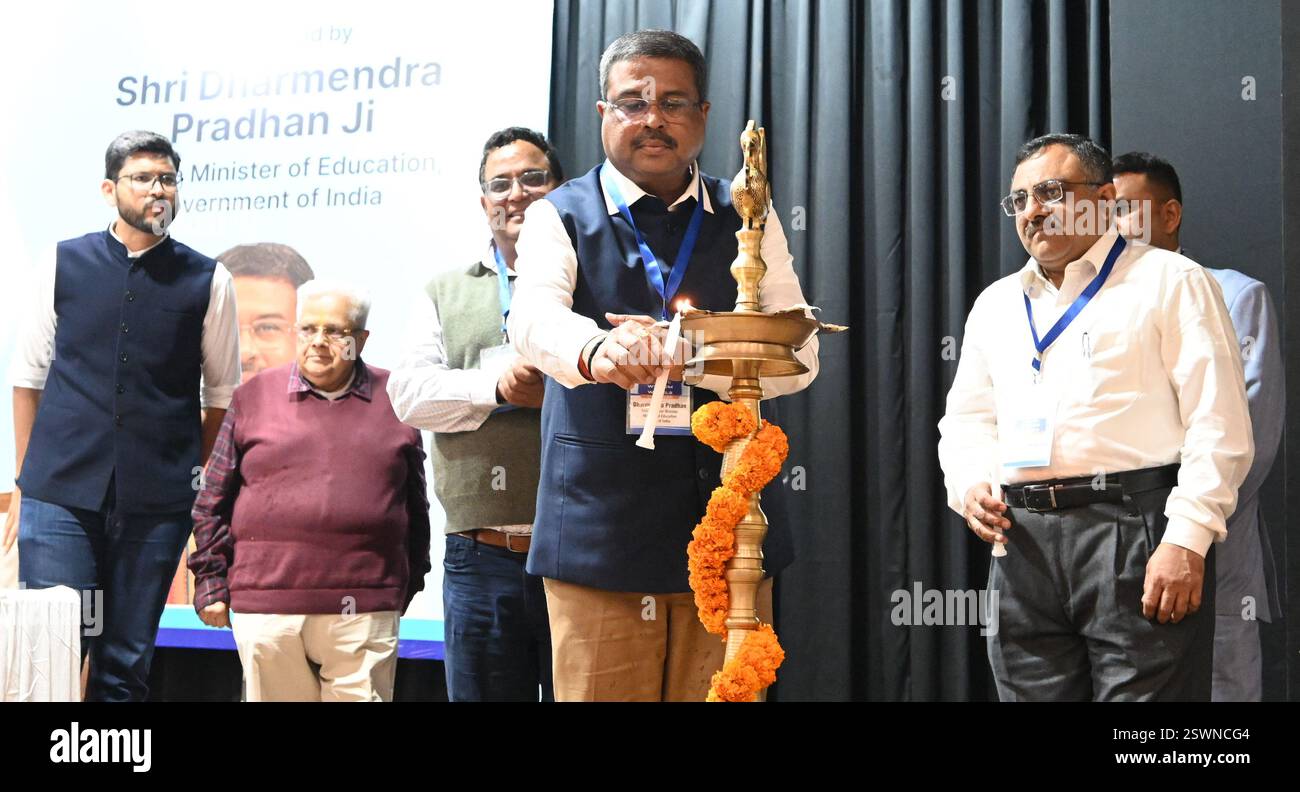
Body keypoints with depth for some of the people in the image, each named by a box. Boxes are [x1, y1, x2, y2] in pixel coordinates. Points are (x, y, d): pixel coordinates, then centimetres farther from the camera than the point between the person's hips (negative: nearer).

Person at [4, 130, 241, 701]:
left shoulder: (207, 281, 4)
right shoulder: (65, 264, 6)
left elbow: (220, 395, 9)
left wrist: (205, 488, 6)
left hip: (158, 503, 0)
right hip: (60, 495, 0)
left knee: (126, 664, 6)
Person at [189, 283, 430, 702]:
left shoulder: (393, 400, 8)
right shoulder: (254, 396, 9)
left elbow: (415, 506, 14)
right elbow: (213, 501, 11)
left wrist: (409, 585, 15)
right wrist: (211, 582, 7)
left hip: (363, 616, 0)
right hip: (266, 613, 1)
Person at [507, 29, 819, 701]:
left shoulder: (748, 220, 10)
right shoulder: (560, 217, 5)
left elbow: (796, 355, -2)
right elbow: (534, 318, -17)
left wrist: (683, 352, -20)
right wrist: (596, 349, -40)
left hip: (726, 528, 2)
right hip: (597, 536, -1)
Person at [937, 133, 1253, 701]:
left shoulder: (1170, 282, 3)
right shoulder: (995, 304, 21)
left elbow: (1219, 425, -6)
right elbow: (967, 420, 25)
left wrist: (1187, 539, -15)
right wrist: (968, 485, 3)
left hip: (1135, 530, -5)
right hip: (1022, 543, 5)